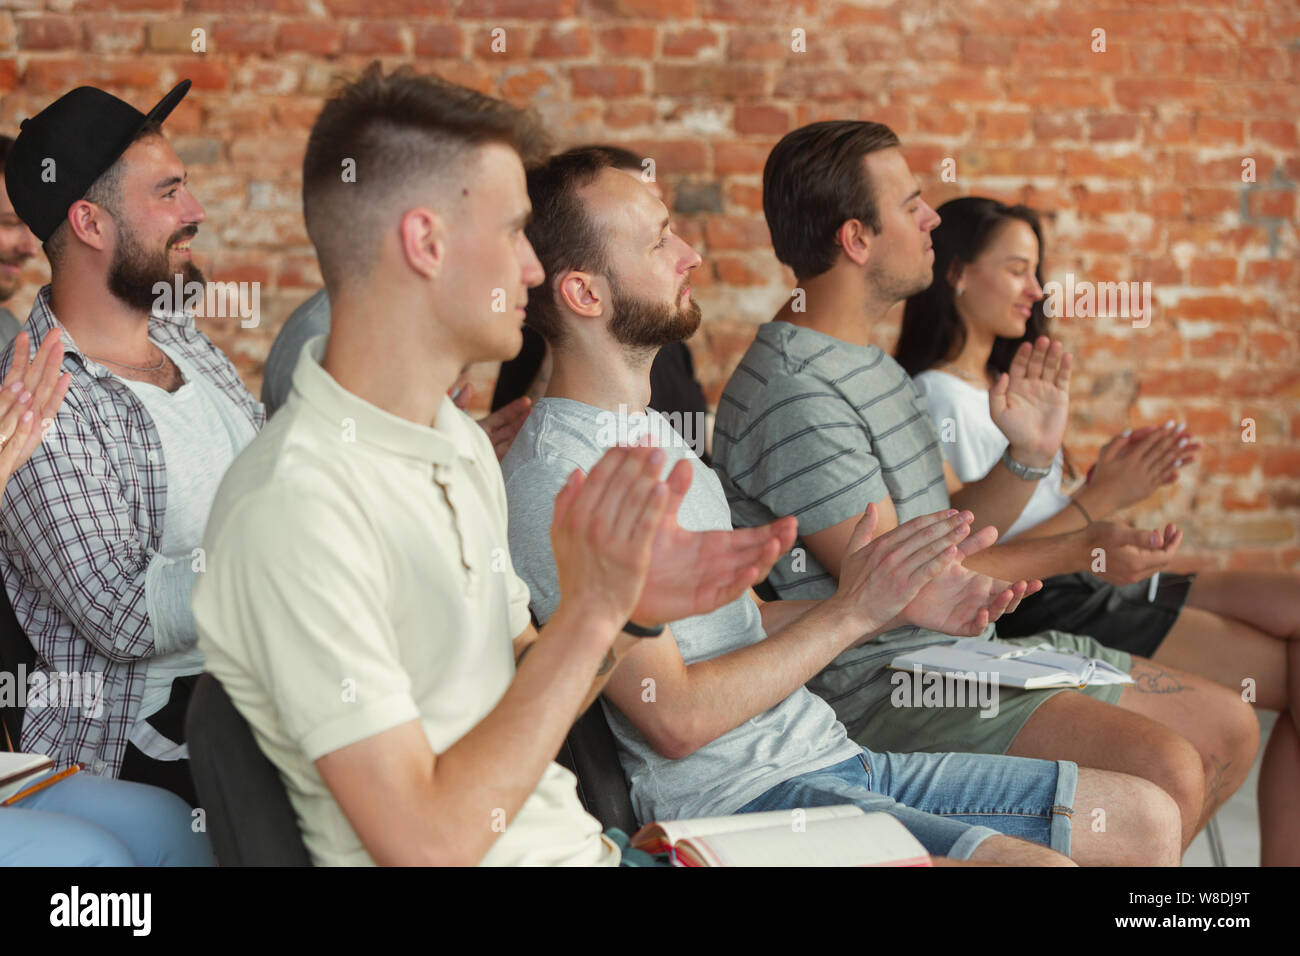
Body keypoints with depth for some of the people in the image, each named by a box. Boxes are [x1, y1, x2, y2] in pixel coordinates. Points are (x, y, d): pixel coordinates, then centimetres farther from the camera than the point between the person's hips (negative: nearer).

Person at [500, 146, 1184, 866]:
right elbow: (675, 718, -19)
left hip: (831, 756, 9)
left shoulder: (654, 432, 17)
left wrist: (900, 602, 6)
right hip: (736, 801, -9)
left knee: (1145, 819, 4)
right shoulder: (556, 474, -15)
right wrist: (853, 611, -14)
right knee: (1038, 864, -28)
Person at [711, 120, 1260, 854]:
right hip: (881, 682, -10)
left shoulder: (872, 366, 14)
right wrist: (1084, 551, -14)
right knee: (1163, 770, -26)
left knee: (1229, 728, 9)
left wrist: (1030, 457, -5)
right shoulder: (796, 394, -19)